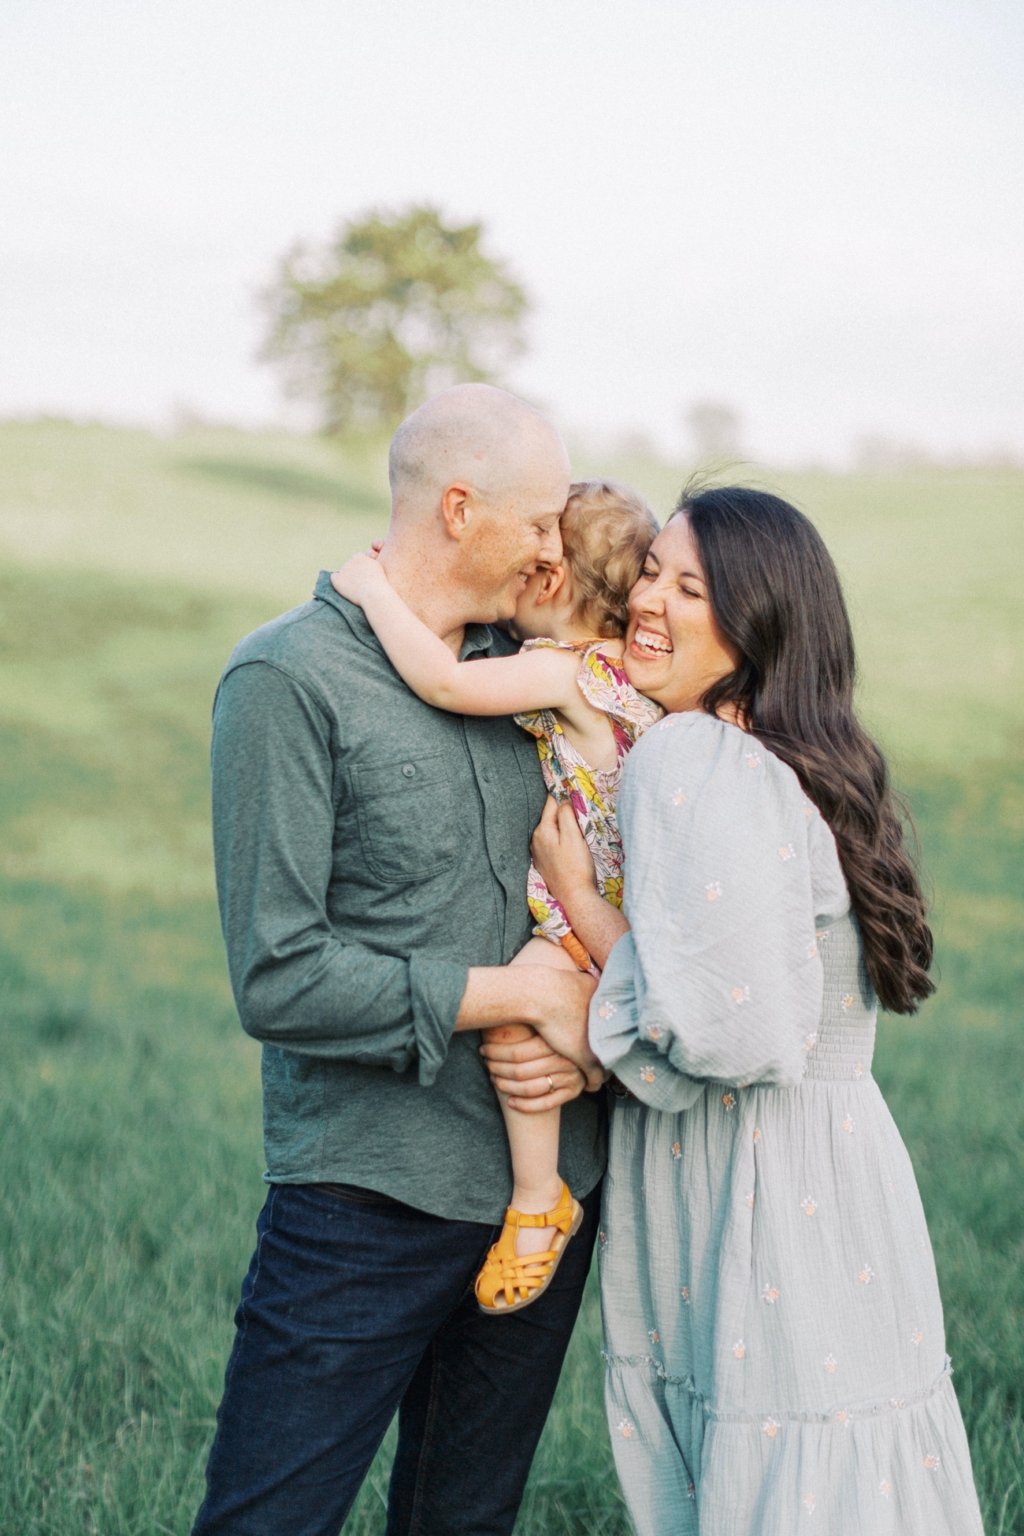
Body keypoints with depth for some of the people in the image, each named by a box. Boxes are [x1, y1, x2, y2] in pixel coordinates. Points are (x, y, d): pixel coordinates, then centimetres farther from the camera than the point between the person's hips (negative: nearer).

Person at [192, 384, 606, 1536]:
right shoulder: (288, 679, -11)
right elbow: (277, 982, -17)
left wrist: (590, 1025, -4)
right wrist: (527, 993, -14)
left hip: (547, 1182, 6)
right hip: (371, 1194, -6)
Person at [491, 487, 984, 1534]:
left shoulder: (688, 762, -18)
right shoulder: (782, 765, 12)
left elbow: (724, 1032, -23)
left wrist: (575, 897, -12)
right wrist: (585, 1057, 5)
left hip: (772, 1202, -10)